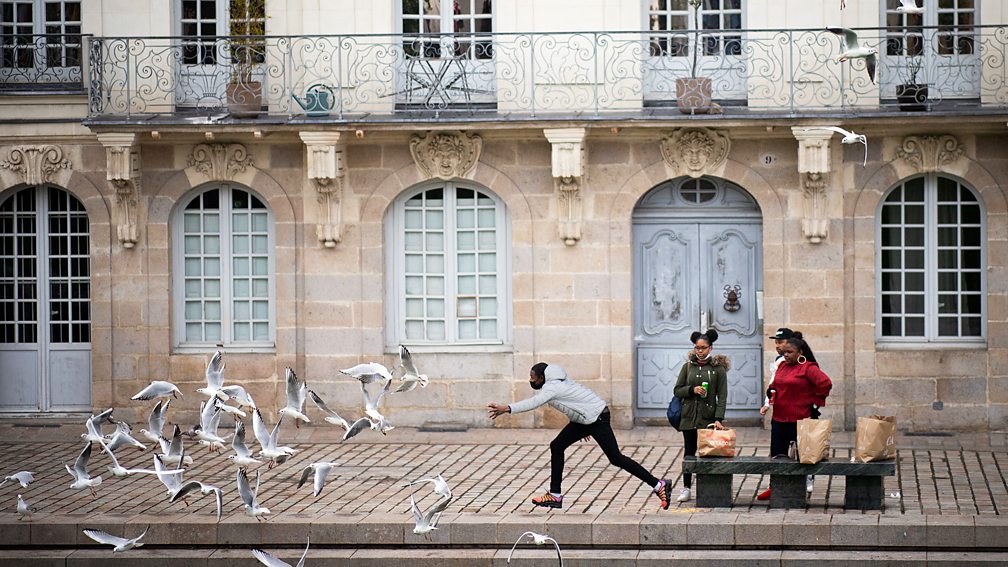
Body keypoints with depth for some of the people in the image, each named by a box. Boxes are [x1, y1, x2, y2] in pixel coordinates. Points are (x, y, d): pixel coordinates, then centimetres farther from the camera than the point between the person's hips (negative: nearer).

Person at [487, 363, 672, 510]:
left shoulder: (552, 387, -23)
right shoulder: (556, 383, 7)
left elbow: (534, 403, -40)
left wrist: (507, 409, -48)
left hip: (597, 419, -10)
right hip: (584, 420, 10)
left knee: (616, 458, -8)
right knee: (557, 447, 4)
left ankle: (659, 485, -1)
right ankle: (555, 495, 6)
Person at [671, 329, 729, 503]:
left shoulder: (718, 368, 0)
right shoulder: (688, 366, 8)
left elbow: (722, 395, -4)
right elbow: (677, 390, 8)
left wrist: (718, 418, -14)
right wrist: (692, 390, -12)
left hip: (708, 417, -2)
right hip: (689, 417, 3)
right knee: (689, 452, 5)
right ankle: (686, 488, 11)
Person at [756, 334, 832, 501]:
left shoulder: (808, 368, -11)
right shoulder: (782, 366, 13)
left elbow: (825, 383, -19)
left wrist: (815, 403, -11)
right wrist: (771, 393, 8)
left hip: (799, 420, -8)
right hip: (778, 419, 8)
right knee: (777, 455, 11)